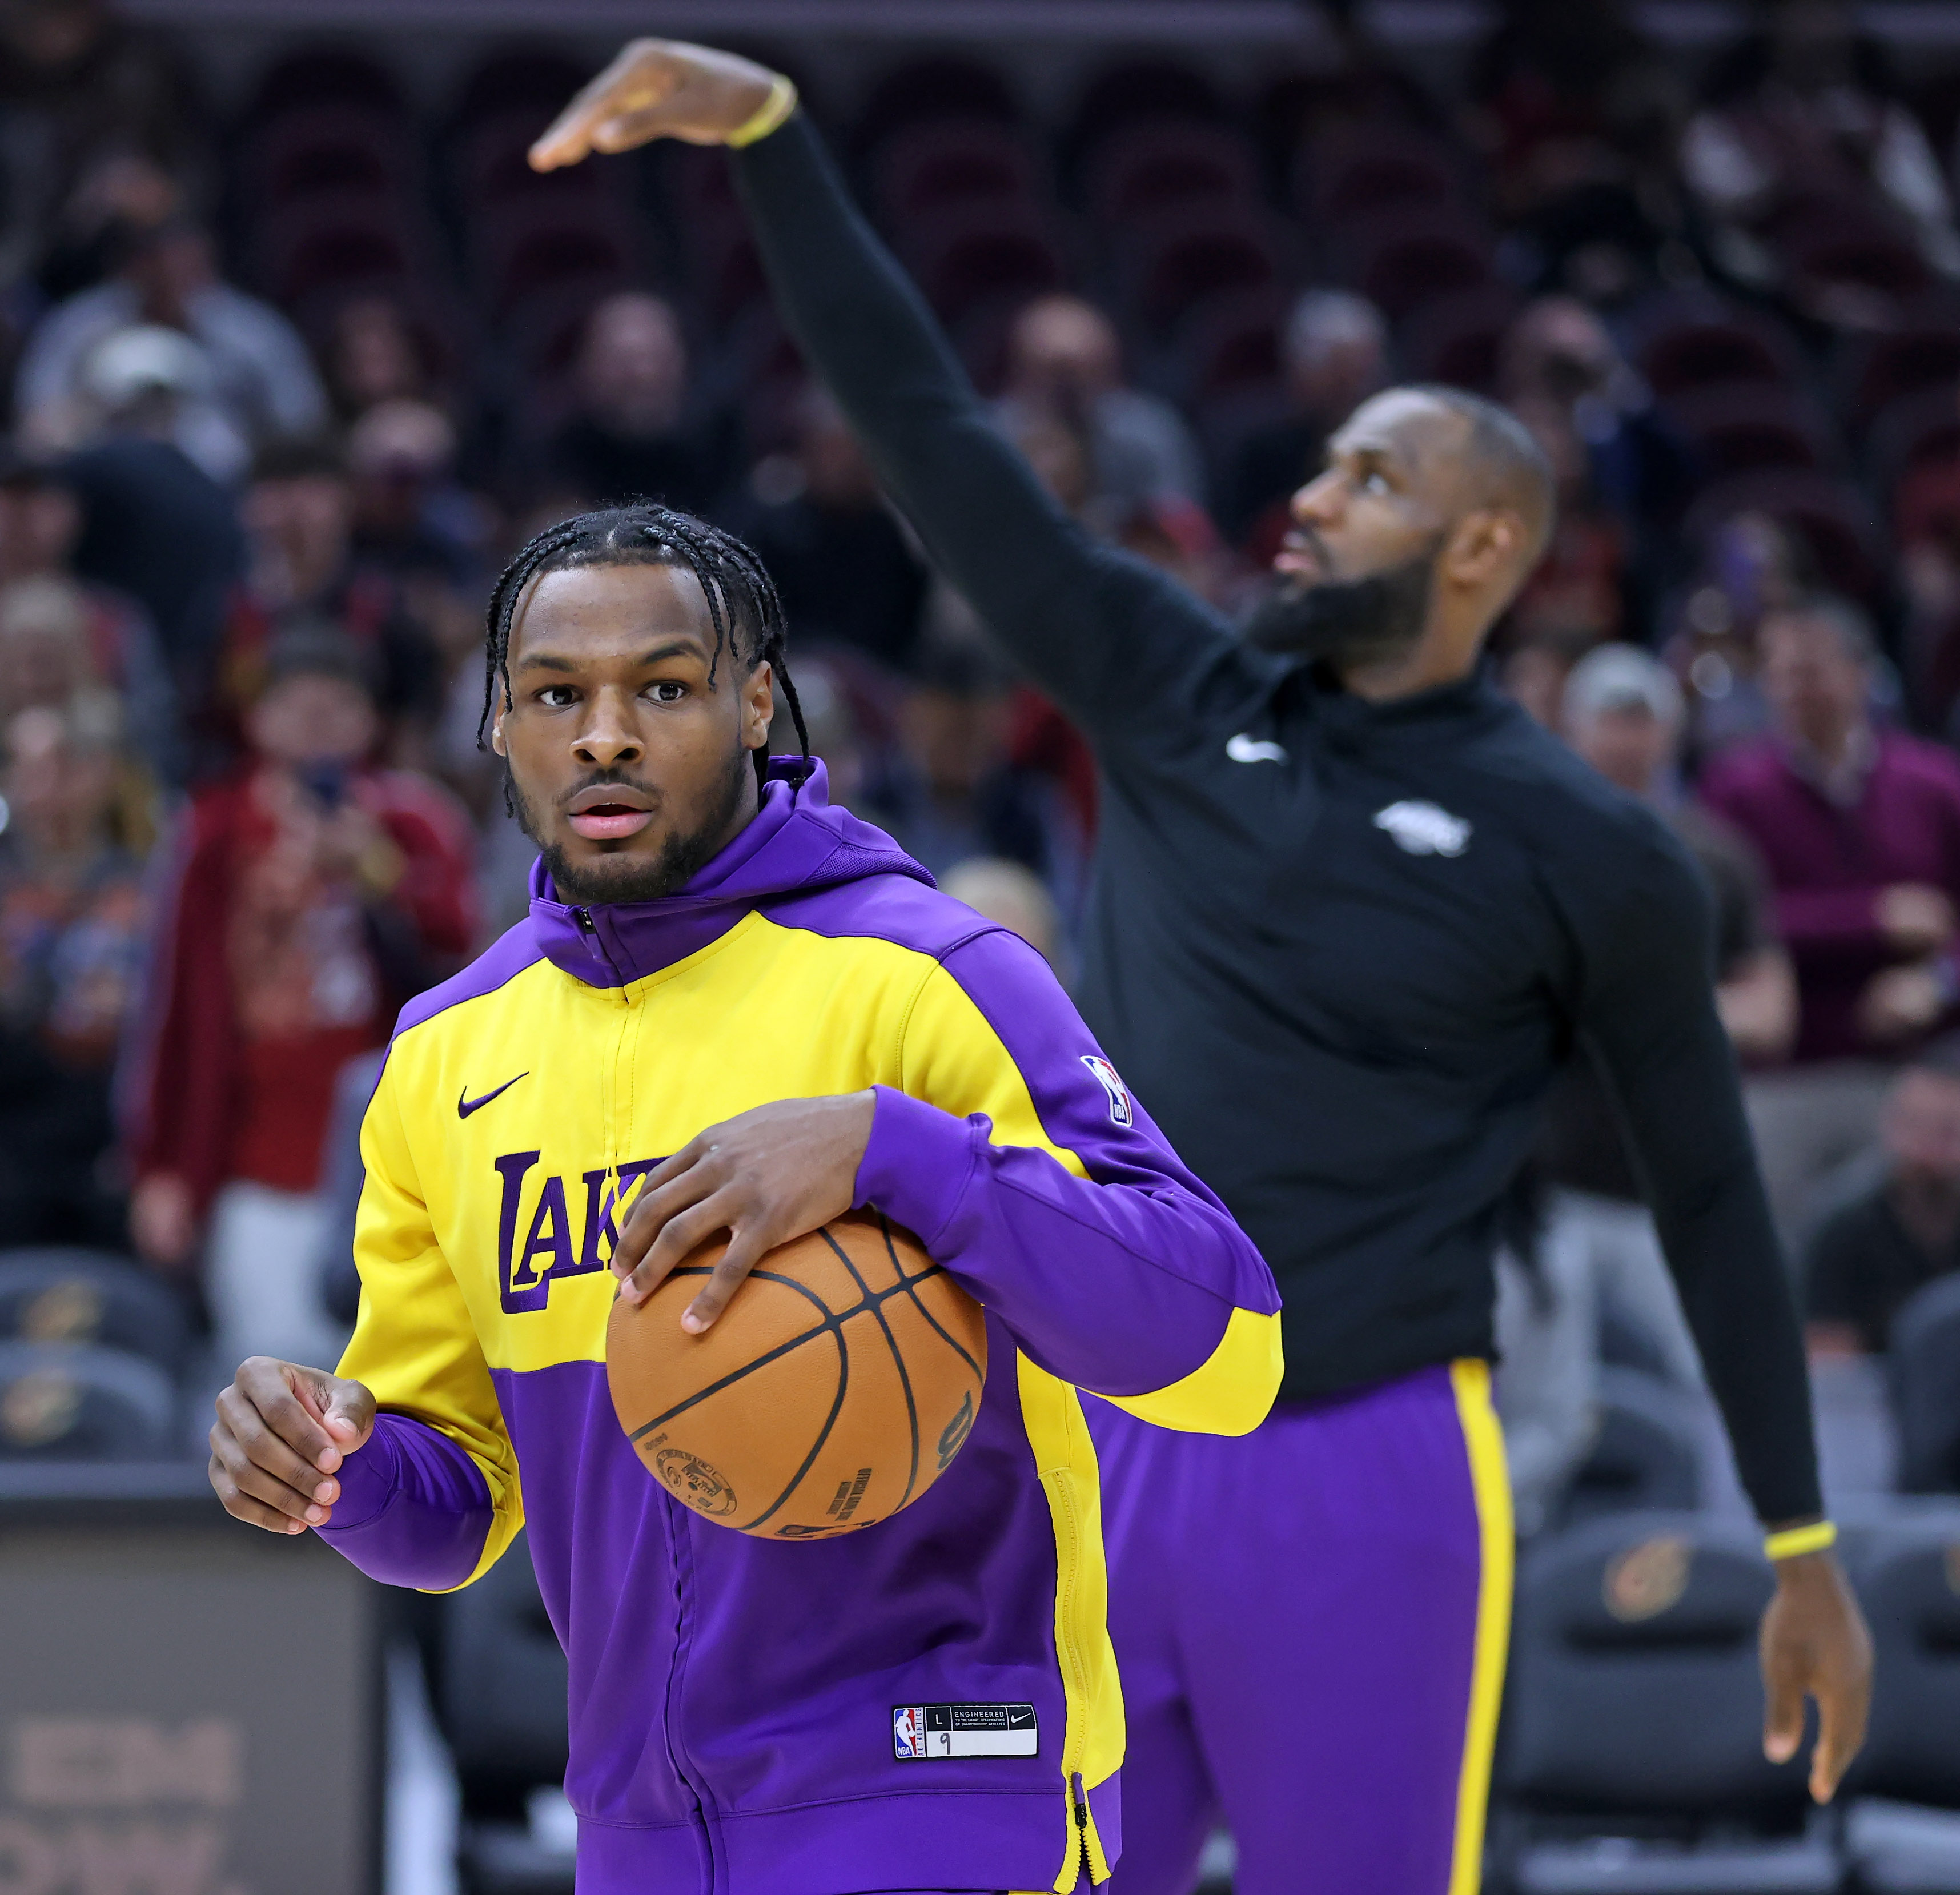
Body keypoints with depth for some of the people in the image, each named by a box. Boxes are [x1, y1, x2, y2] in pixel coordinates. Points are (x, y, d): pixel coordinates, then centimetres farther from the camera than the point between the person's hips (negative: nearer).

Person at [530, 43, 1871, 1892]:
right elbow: (932, 432, 3)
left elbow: (1711, 1194, 5)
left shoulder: (1585, 852, -1)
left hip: (1362, 1480, -4)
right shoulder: (1175, 699, 7)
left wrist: (1803, 1551, 6)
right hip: (1091, 1458, 4)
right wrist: (764, 129, -6)